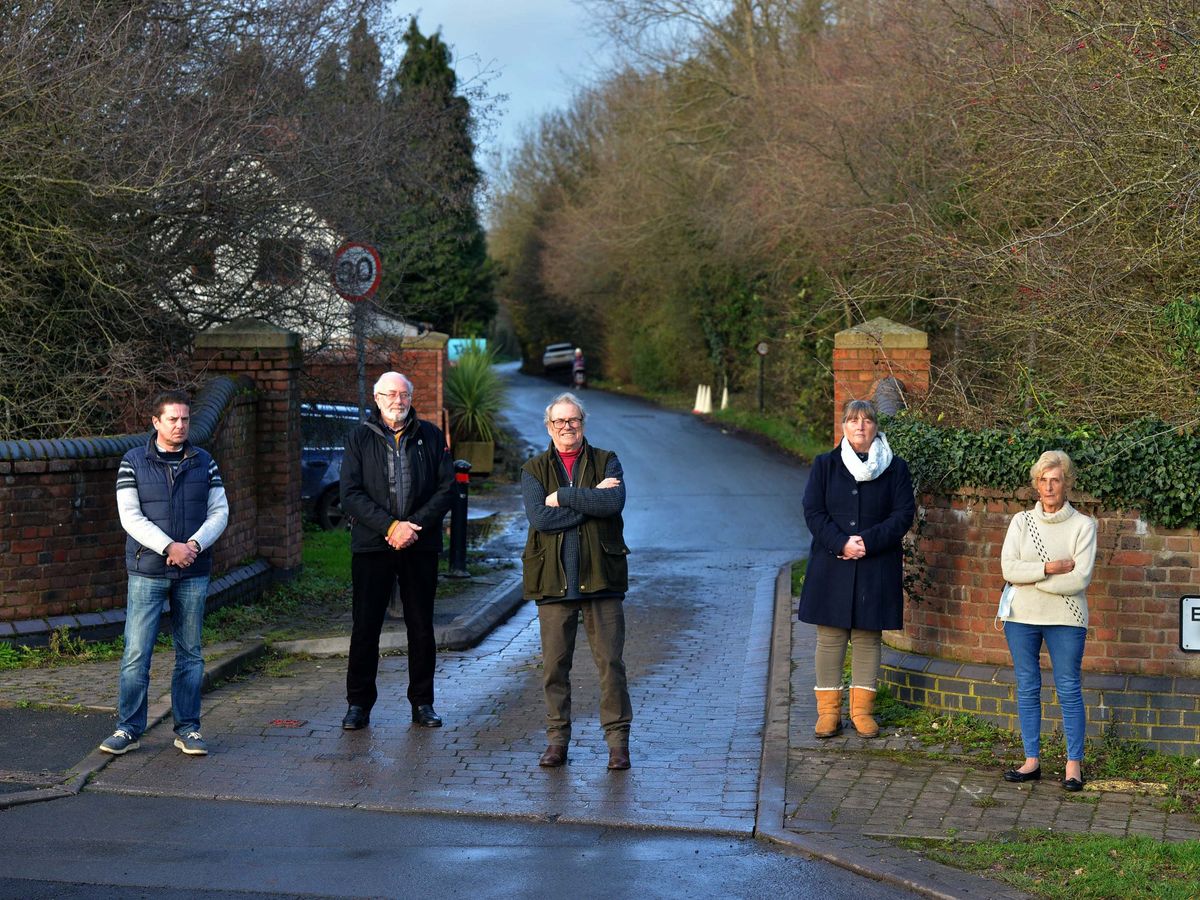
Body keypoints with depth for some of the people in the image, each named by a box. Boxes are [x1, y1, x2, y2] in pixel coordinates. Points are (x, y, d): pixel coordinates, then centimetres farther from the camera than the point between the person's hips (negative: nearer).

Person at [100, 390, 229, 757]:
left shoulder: (204, 463, 8)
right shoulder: (133, 463, 1)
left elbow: (219, 512, 5)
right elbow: (130, 516, -7)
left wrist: (194, 544, -13)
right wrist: (169, 547, -17)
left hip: (194, 574, 2)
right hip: (147, 572, -2)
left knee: (190, 654, 6)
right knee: (136, 654, -4)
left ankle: (187, 729, 14)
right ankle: (128, 729, 4)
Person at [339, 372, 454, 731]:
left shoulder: (431, 436, 7)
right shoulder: (360, 438, 4)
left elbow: (446, 489, 3)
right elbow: (351, 494, -3)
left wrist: (414, 526, -10)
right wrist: (390, 526, -14)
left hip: (421, 545, 1)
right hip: (371, 544, -1)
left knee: (421, 626, 6)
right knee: (365, 625, 1)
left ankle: (422, 702, 15)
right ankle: (358, 703, 10)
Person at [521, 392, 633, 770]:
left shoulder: (606, 462, 8)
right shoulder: (534, 470, 7)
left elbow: (615, 502, -13)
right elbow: (540, 517, -10)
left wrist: (563, 496, -11)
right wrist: (590, 500, -11)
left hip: (601, 576, 0)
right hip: (553, 579, 1)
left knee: (611, 661, 0)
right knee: (554, 664, 4)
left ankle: (617, 739, 9)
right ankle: (557, 738, 15)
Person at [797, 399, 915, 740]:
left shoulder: (895, 468, 4)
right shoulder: (825, 465, 6)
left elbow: (904, 515, -2)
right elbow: (813, 512, -1)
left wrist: (868, 542, -14)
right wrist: (841, 543, -15)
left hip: (877, 567, 0)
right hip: (832, 566, 0)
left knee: (868, 637, 4)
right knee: (830, 636, 2)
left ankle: (862, 708, 13)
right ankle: (828, 710, 9)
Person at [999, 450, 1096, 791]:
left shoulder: (1082, 525, -3)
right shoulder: (1021, 522, 5)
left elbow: (1080, 579, -12)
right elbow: (1008, 568, -7)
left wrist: (1030, 578, -10)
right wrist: (1049, 568, -17)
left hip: (1065, 620, -3)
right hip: (1022, 617, 3)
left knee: (1068, 690, 0)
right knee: (1027, 689, 7)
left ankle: (1074, 764, 6)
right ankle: (1032, 760, 15)